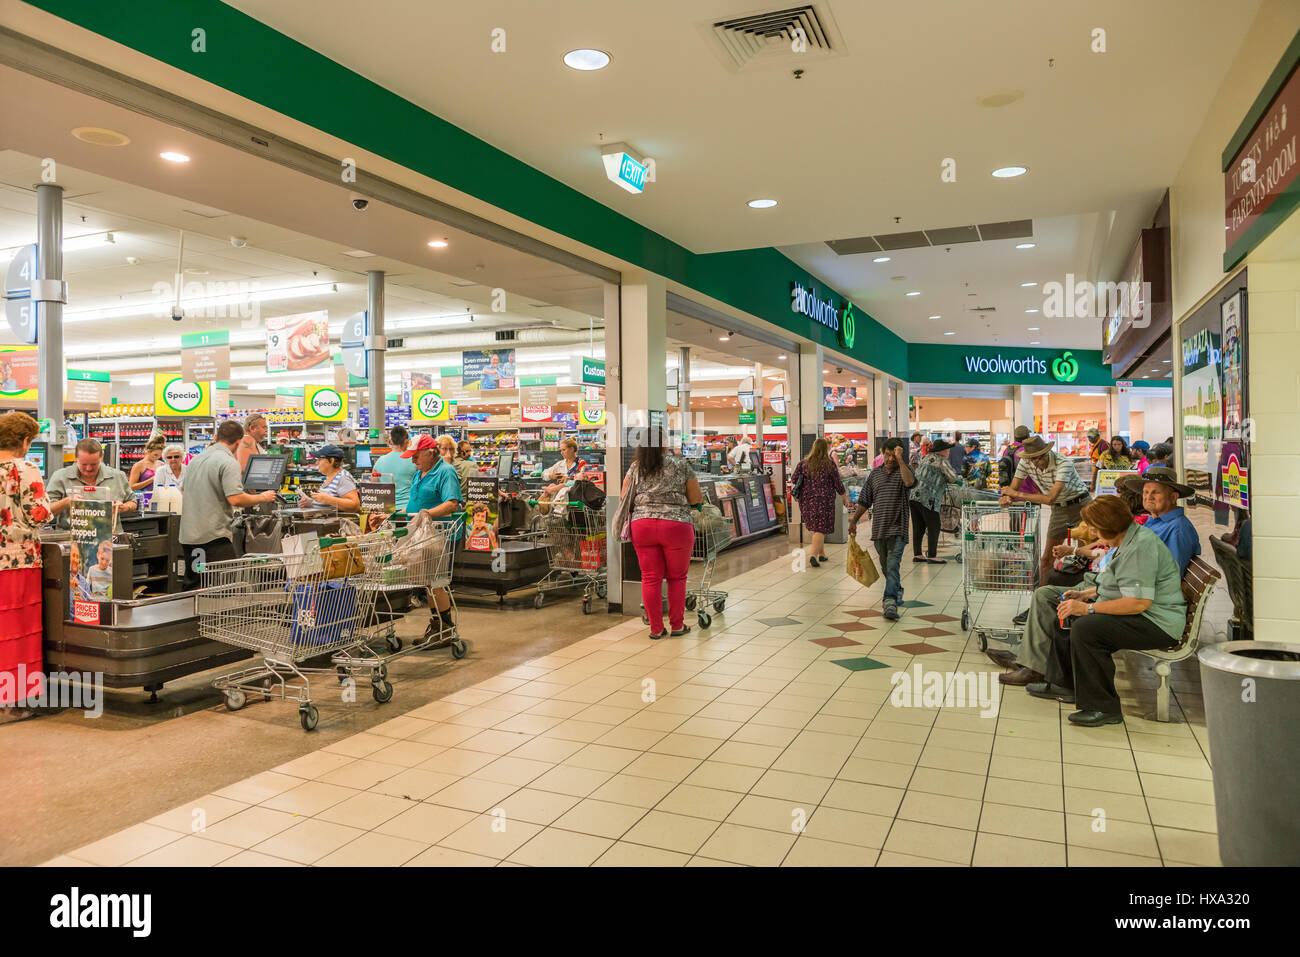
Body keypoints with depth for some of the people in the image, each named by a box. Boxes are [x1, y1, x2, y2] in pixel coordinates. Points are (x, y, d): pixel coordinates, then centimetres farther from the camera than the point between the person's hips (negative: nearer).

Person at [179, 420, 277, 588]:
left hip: (188, 536, 8)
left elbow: (183, 490, 28)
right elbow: (235, 499, -22)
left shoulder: (195, 459, 13)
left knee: (192, 588, 15)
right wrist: (262, 497, -7)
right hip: (214, 536, -8)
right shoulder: (229, 463, -12)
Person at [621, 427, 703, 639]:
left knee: (650, 578, 8)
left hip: (642, 525, 3)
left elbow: (624, 499, 12)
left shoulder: (635, 468, 8)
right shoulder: (680, 464, 1)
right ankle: (677, 625, 19)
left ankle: (656, 628, 14)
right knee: (677, 577, 11)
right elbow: (697, 499, 4)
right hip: (676, 525, -2)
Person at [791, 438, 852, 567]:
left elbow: (793, 480, -1)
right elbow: (838, 485, 0)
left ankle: (822, 554, 26)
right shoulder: (830, 465, -5)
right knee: (820, 529, -5)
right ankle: (813, 555, -20)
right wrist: (846, 500, 12)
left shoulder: (804, 464, 2)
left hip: (807, 500, 4)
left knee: (815, 528, 18)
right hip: (824, 501, -4)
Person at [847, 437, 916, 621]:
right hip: (879, 528, 5)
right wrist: (853, 520, 10)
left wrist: (900, 459, -23)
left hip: (897, 528, -5)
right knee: (885, 566, 16)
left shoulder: (903, 471, 0)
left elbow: (910, 482, -26)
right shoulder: (875, 474, 12)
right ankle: (897, 591, 38)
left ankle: (891, 601, -22)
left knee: (893, 565, -15)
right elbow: (865, 501, 15)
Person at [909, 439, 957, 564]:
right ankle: (932, 556, -2)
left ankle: (916, 554, 13)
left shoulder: (926, 458, 21)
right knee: (934, 527, -1)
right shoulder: (942, 461, -2)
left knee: (918, 527, 11)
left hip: (912, 496, 8)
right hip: (927, 498, -8)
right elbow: (953, 477, -10)